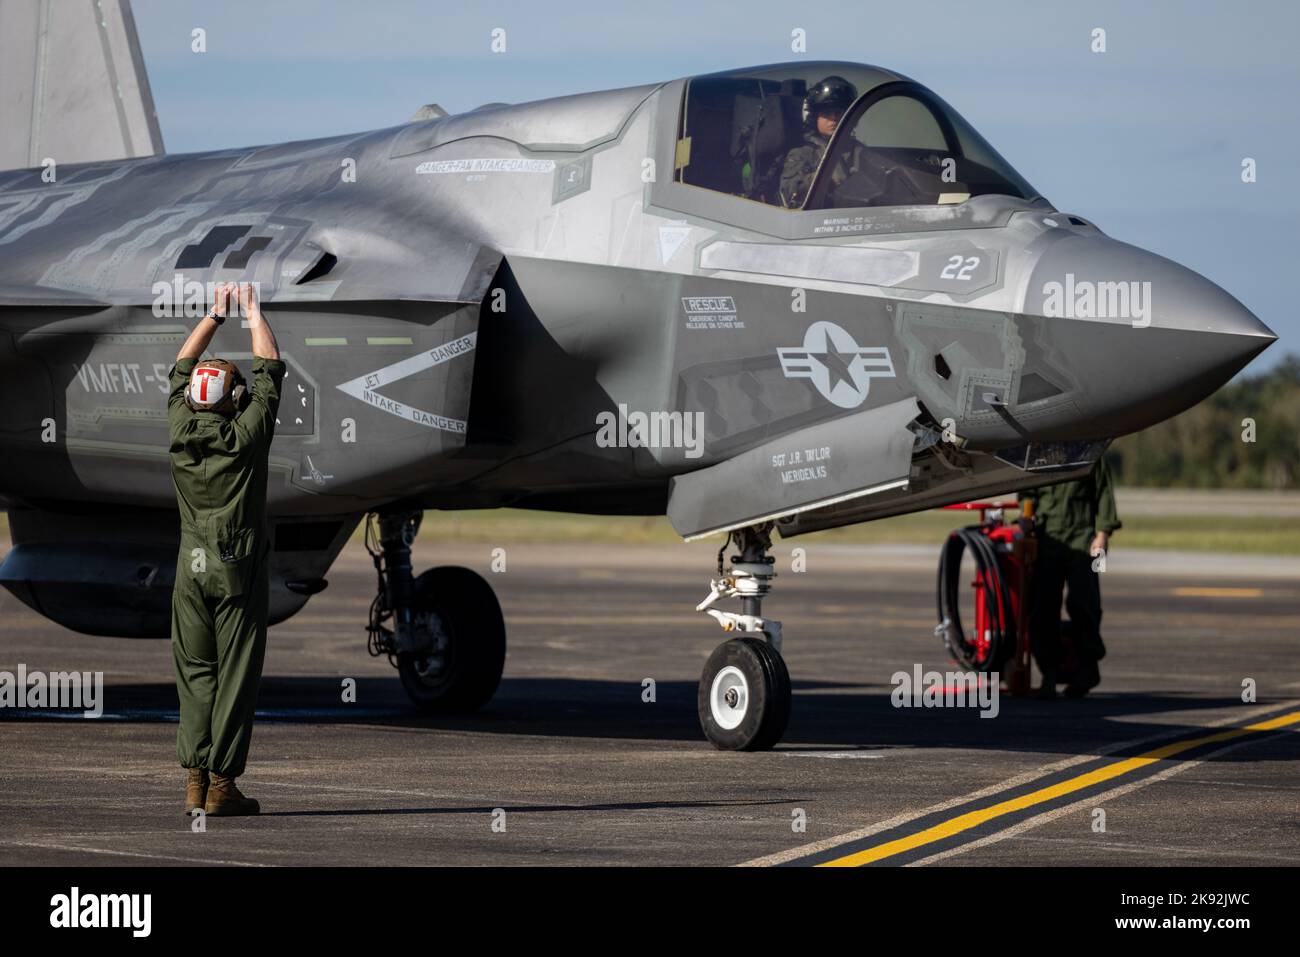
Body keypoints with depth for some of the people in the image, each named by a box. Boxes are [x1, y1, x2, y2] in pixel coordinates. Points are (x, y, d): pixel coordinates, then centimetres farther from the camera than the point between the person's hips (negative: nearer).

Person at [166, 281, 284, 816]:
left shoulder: (180, 432, 1)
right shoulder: (246, 436, -8)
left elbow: (181, 369, 18)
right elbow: (270, 369, 4)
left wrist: (214, 315, 25)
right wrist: (253, 314, 15)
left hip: (192, 567, 4)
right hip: (239, 569, -4)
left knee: (194, 672, 7)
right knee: (234, 674, -1)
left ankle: (194, 782, 1)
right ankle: (222, 784, -4)